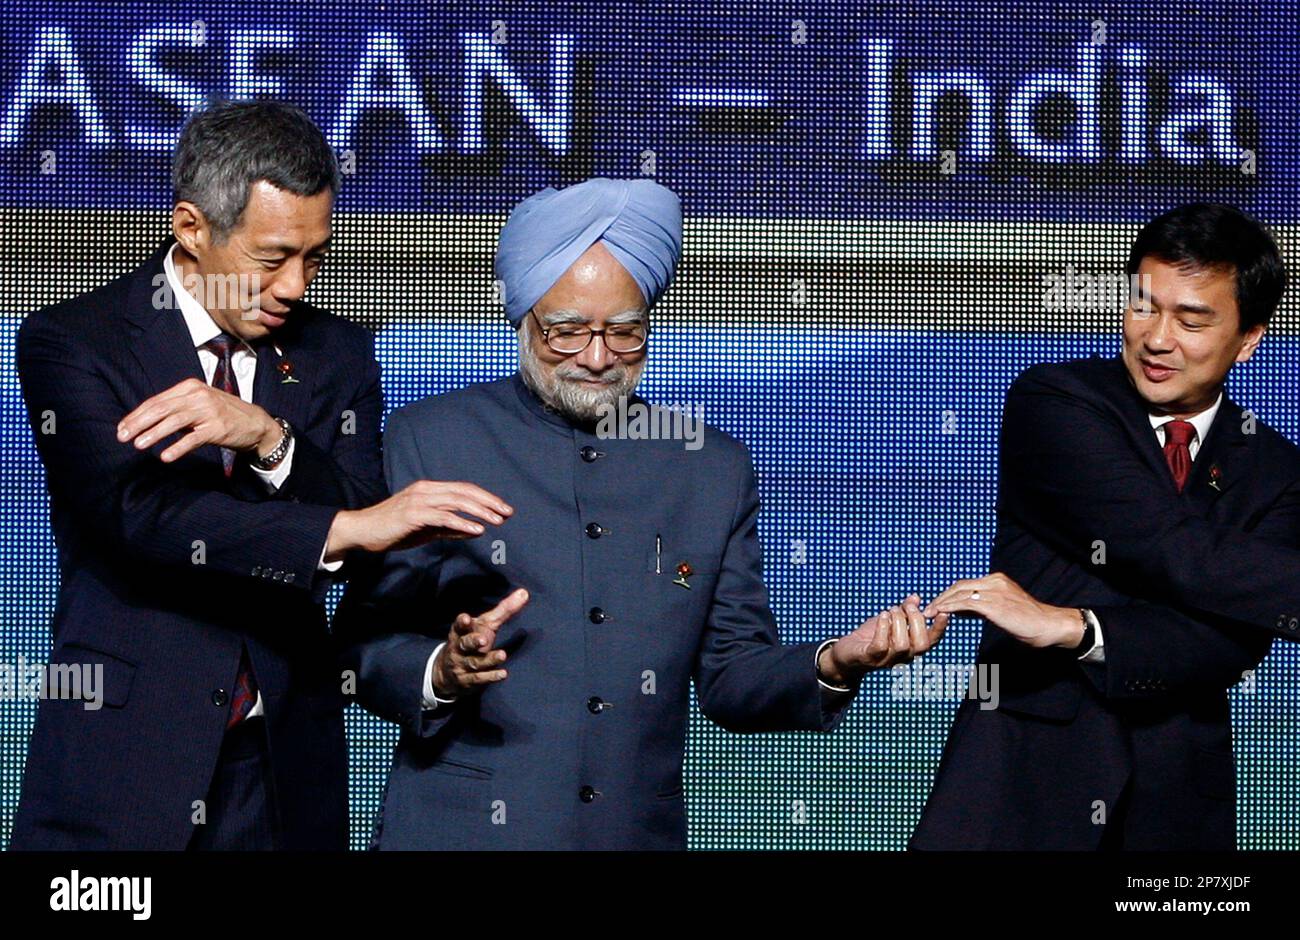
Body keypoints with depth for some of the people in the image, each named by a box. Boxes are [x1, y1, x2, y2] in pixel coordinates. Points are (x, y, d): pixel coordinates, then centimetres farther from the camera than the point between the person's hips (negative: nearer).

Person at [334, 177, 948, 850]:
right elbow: (363, 639, -3)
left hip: (639, 831, 2)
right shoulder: (428, 440, 0)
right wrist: (441, 673, -22)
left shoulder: (715, 468, 8)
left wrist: (834, 665, -11)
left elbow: (729, 679, 7)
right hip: (461, 831, -2)